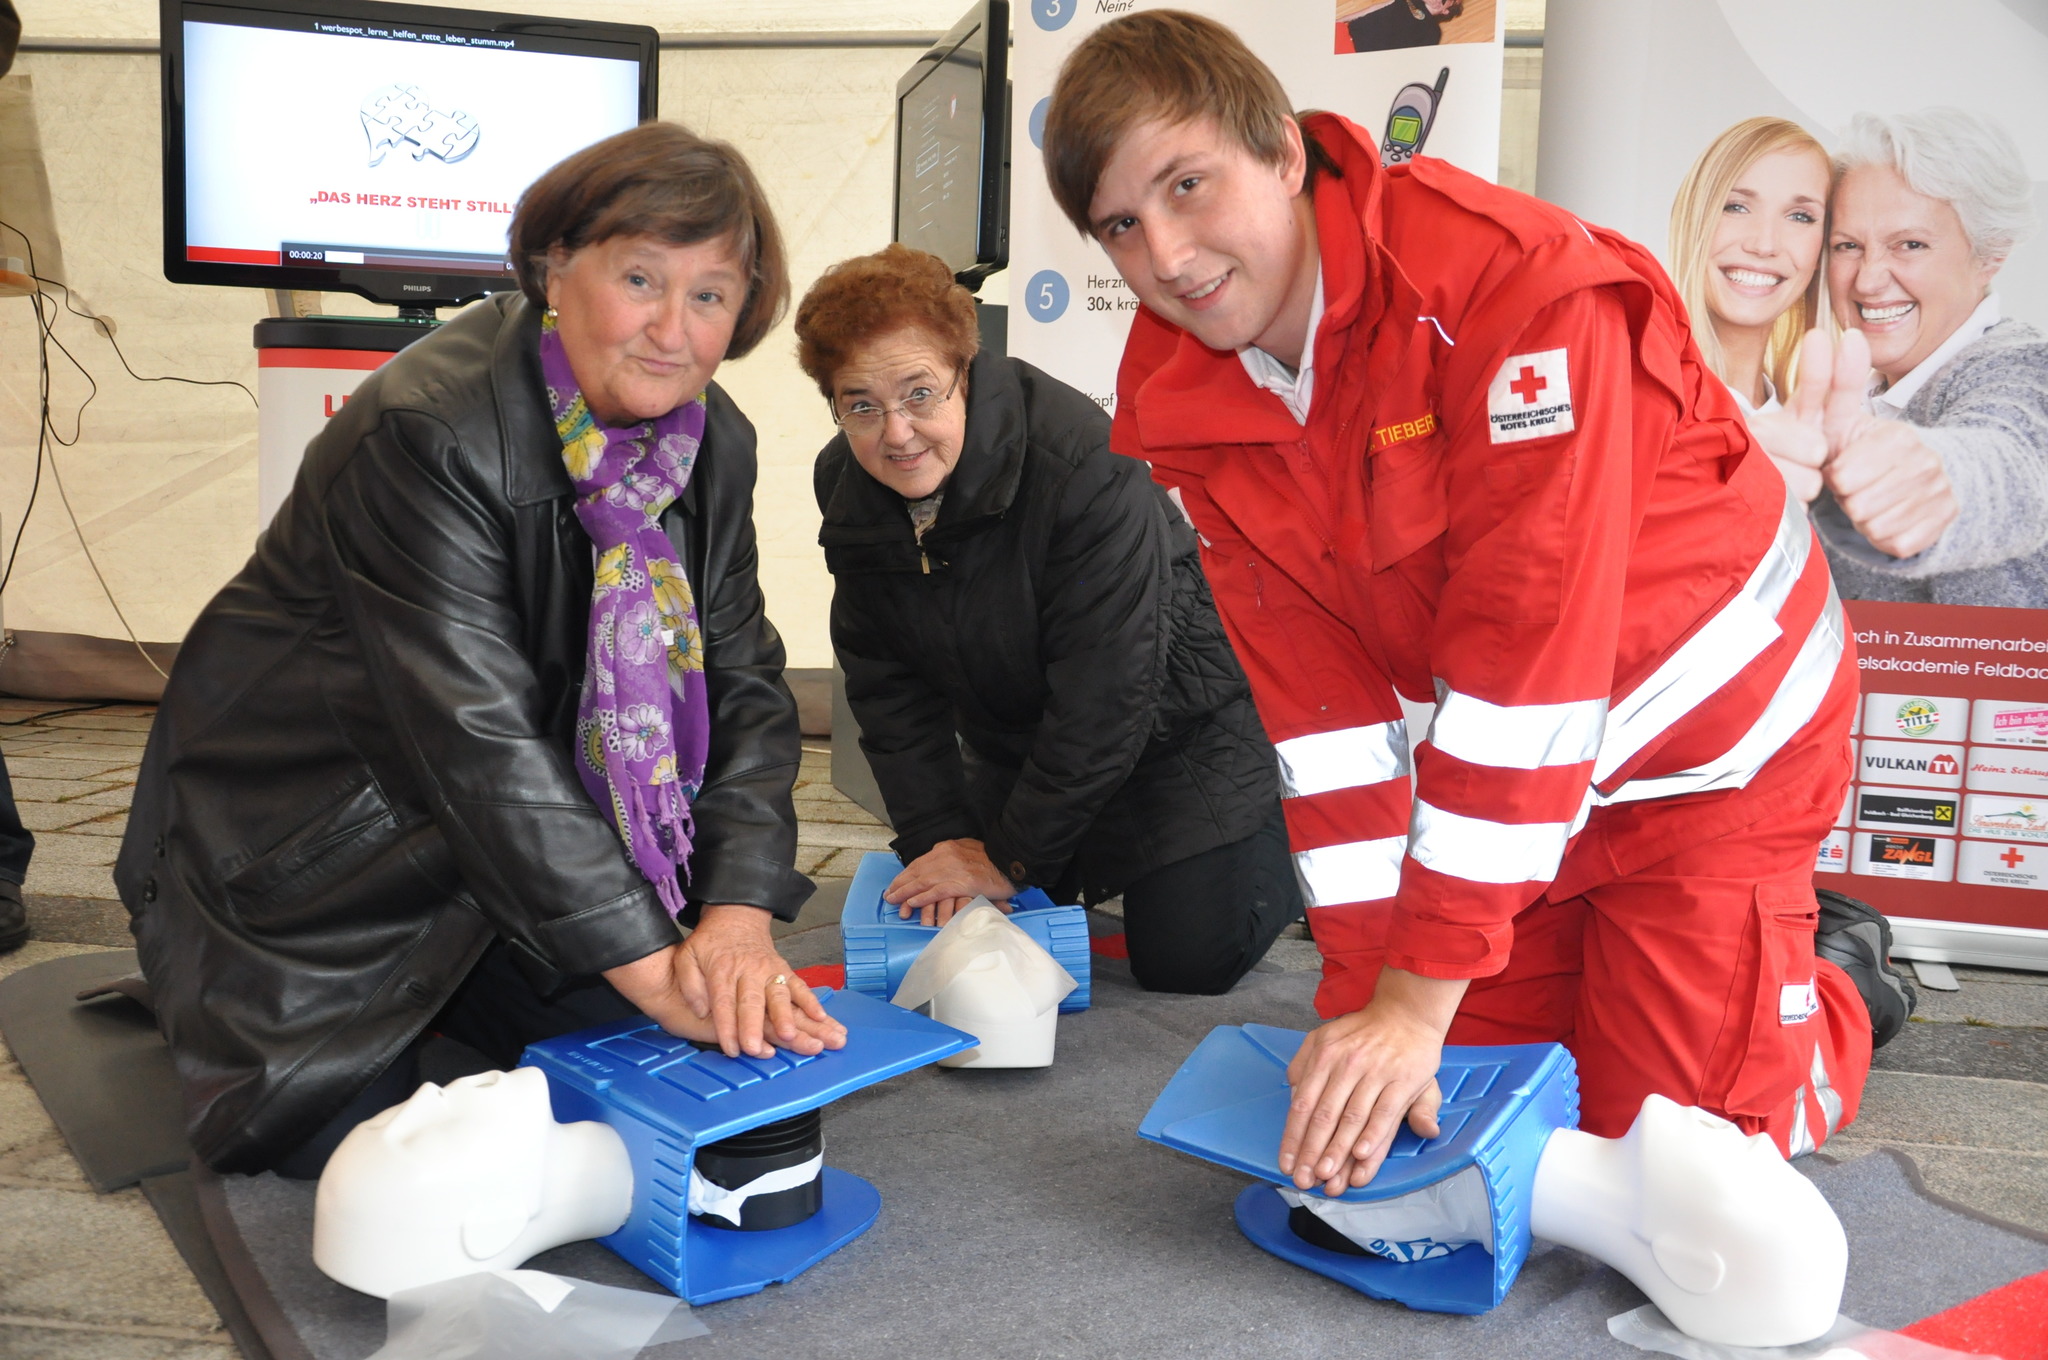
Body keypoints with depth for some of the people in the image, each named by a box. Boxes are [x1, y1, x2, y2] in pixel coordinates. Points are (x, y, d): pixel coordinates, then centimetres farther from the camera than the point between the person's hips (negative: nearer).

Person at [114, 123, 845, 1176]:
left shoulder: (714, 446, -6)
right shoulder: (430, 432, -27)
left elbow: (744, 689, -8)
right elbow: (477, 736, -33)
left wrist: (737, 919, -23)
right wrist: (653, 968, -35)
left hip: (530, 834, 6)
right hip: (308, 840, -6)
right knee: (337, 1132, -12)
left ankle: (431, 999, 23)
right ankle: (205, 995, 20)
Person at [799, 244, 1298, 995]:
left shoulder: (1082, 467, -32)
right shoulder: (846, 487, -10)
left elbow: (1107, 695, -28)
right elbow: (885, 681, -5)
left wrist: (1012, 857, -22)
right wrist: (937, 835, -15)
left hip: (1170, 728, -6)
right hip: (1011, 742, 6)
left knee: (1188, 960, -8)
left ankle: (1276, 847, 22)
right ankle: (1095, 868, 34)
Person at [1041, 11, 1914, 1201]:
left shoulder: (1510, 279, -31)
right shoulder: (1179, 397, -11)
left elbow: (1527, 663, -33)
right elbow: (1315, 697, -12)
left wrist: (1421, 998, -31)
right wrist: (1367, 989, -16)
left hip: (1707, 735, -5)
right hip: (1506, 766, 6)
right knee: (1445, 1100, 8)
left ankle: (1836, 987, 27)